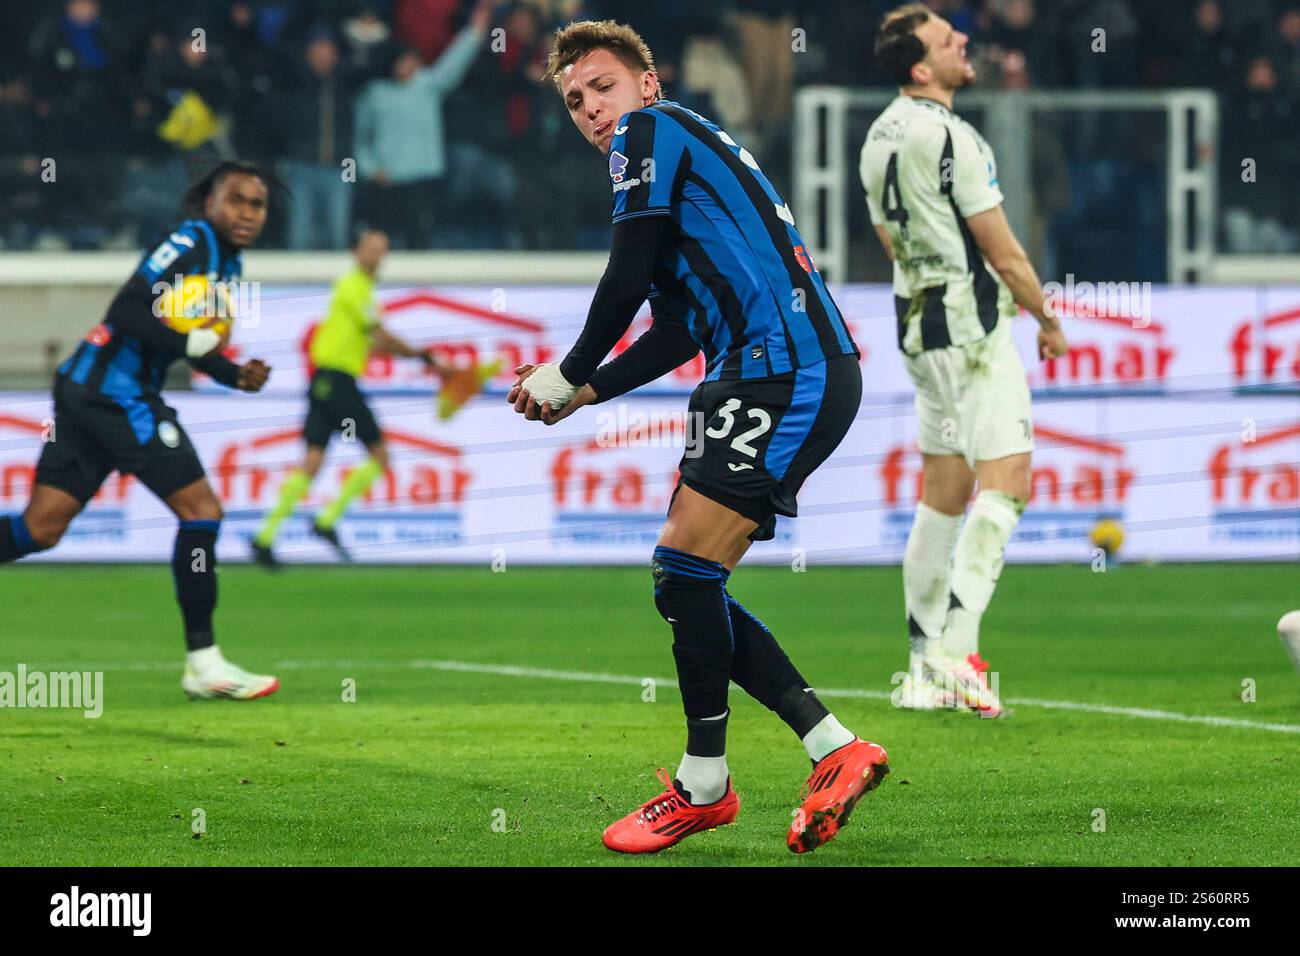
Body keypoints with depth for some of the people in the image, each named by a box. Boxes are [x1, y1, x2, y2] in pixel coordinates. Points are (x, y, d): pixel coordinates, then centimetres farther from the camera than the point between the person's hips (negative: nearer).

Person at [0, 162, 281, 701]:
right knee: (200, 509, -8)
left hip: (88, 391, 10)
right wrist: (191, 342, -27)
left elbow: (193, 340, 26)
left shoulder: (226, 260, 18)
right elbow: (129, 313, -19)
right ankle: (203, 664, -4)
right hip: (114, 389, -10)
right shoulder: (192, 243, -11)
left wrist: (235, 375, 9)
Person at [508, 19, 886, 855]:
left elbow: (628, 281, -8)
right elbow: (677, 334, 24)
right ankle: (835, 751, 8)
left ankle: (704, 785, -1)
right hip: (774, 377, 10)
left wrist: (572, 373, 7)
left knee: (685, 568, -11)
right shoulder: (686, 157, 27)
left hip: (789, 369, -10)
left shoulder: (651, 130, -2)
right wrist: (582, 394, 16)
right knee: (690, 585, 8)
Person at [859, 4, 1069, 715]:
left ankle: (924, 669, 13)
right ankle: (958, 650, -20)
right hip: (973, 327, -9)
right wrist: (1049, 322, 0)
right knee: (1004, 485, -10)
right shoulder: (951, 137, -17)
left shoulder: (879, 136, 10)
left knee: (942, 497, 12)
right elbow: (1002, 252, -13)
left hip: (916, 322, 9)